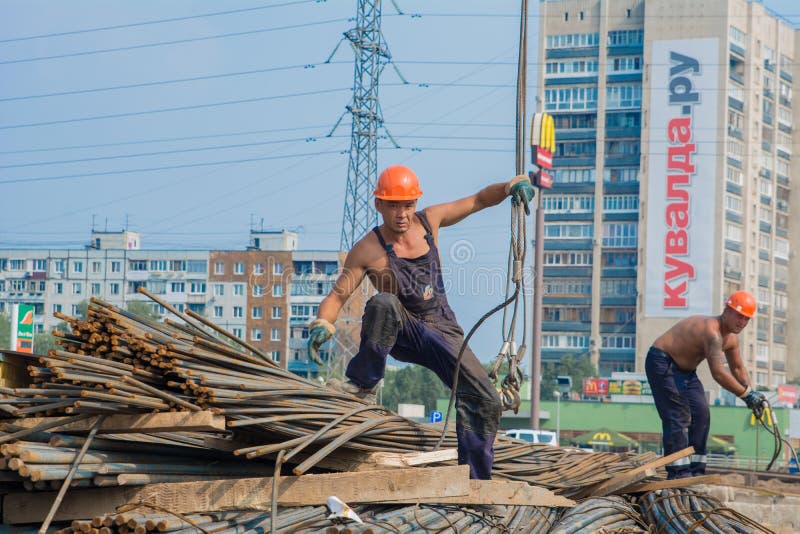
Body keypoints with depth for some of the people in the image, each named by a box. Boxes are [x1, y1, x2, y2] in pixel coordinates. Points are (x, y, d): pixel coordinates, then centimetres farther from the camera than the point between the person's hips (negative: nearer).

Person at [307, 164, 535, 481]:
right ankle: (362, 384, -28)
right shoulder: (367, 251, -11)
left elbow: (479, 200, 9)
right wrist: (322, 324, -30)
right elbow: (337, 296, -10)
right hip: (402, 333, -3)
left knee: (485, 400, -10)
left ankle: (476, 481, 1)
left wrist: (512, 186, -8)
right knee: (383, 304, -38)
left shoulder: (429, 220, -1)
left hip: (442, 332, 3)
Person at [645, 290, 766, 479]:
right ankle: (678, 472, -19)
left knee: (701, 414, 3)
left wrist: (750, 392, 1)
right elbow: (719, 373, -36)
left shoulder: (731, 339, 2)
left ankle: (695, 470, 4)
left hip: (685, 369, 10)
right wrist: (746, 394, -28)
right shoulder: (712, 331, -30)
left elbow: (738, 369, 18)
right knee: (678, 416, -17)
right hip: (661, 362, -10)